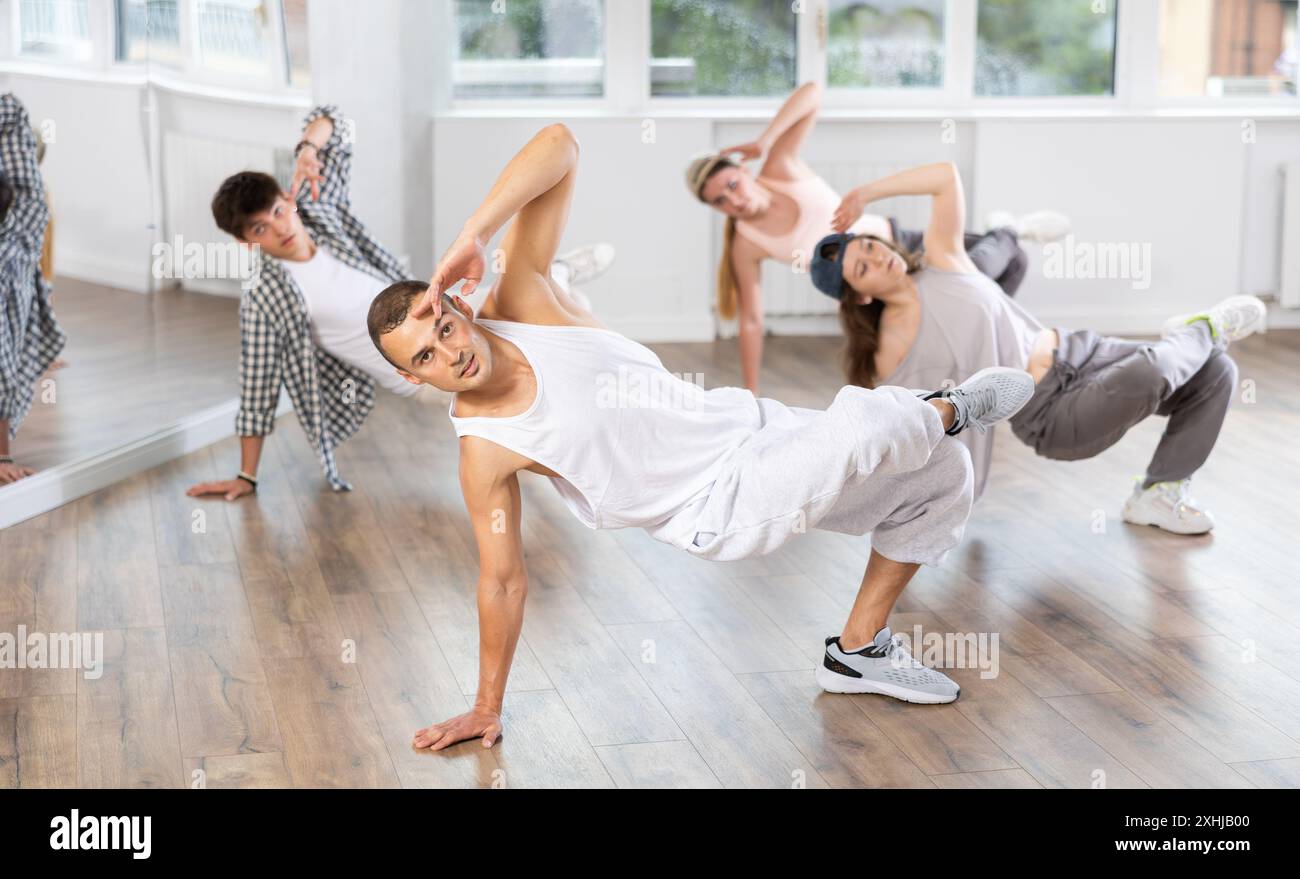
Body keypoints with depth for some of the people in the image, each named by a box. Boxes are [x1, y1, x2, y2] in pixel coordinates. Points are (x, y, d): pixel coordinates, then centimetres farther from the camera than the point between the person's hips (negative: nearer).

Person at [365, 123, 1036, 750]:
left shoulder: (520, 300, -10)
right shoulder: (483, 452, -17)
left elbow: (559, 147, -15)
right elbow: (503, 580, -7)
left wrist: (471, 233, -27)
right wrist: (486, 709, -5)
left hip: (746, 425, 6)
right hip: (720, 508, -6)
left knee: (943, 473, 12)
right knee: (863, 423, -30)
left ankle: (858, 652, 21)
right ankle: (951, 408, 9)